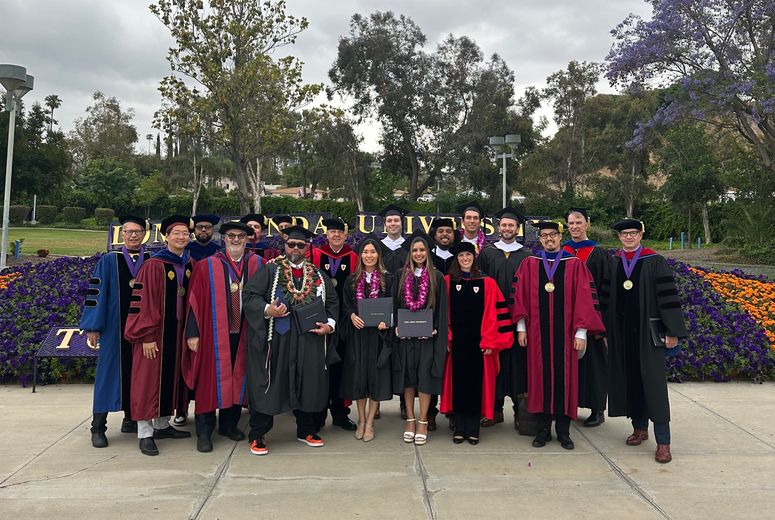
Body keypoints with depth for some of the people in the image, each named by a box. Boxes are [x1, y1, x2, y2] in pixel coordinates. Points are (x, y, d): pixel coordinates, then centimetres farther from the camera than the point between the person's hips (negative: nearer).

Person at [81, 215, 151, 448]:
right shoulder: (109, 261, 1)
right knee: (109, 372, 2)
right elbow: (96, 293, -1)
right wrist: (93, 327, -6)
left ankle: (131, 419, 23)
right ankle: (98, 427, 10)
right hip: (115, 327, -1)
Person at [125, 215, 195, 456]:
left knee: (170, 376, 14)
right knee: (150, 378, 0)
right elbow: (144, 301, -14)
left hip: (178, 330, 6)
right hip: (156, 331, -6)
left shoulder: (190, 264, 6)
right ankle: (145, 434, 8)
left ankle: (162, 425, 27)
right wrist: (147, 336, -17)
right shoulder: (154, 265, -12)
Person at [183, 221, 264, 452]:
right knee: (209, 380, 3)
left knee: (237, 379, 12)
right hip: (213, 333, -3)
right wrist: (192, 333, -8)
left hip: (243, 333, 3)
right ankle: (204, 432, 14)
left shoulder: (257, 264, 5)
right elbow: (194, 301, -4)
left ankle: (229, 424, 29)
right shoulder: (206, 267, -1)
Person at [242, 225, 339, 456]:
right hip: (275, 339, -3)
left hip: (309, 341, 4)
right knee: (268, 384, 1)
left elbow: (332, 302, 16)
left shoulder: (318, 275, 13)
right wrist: (267, 310, -22)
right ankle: (257, 436, 13)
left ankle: (307, 430, 29)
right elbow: (249, 295, -6)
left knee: (308, 383, 11)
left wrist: (329, 324, 1)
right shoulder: (270, 271, 1)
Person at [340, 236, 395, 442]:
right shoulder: (351, 280, 8)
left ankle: (370, 423, 11)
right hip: (357, 333, 2)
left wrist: (386, 321, -16)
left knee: (375, 374, 1)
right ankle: (361, 420, 20)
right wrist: (352, 316, -12)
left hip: (378, 332, -2)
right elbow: (345, 305, 8)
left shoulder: (388, 279, 2)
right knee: (358, 374, 6)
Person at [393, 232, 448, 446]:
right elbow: (395, 304, 10)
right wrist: (397, 327, -3)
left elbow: (441, 308, 2)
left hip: (427, 335, -2)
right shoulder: (401, 276, 9)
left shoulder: (436, 277, 3)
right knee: (407, 377, 6)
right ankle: (410, 420, 17)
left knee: (425, 377, 0)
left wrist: (436, 330, -9)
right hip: (405, 335, 2)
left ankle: (423, 422, 9)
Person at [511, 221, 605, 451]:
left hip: (564, 332, -1)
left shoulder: (575, 264, 1)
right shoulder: (529, 265, 5)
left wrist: (581, 332, -6)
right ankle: (544, 427, 18)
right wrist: (521, 327, -1)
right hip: (538, 331, 1)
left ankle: (563, 430, 17)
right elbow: (520, 296, 4)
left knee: (564, 377, 5)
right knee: (541, 377, 6)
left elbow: (583, 299, -2)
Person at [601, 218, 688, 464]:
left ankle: (663, 441, 0)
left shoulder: (655, 262, -2)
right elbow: (605, 297, 11)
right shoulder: (612, 264, 8)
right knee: (629, 379, 9)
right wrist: (604, 329, 8)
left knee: (653, 381, -4)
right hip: (621, 331, 4)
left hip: (647, 331, -4)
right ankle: (640, 427, 24)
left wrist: (672, 331, -11)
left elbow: (667, 296, -6)